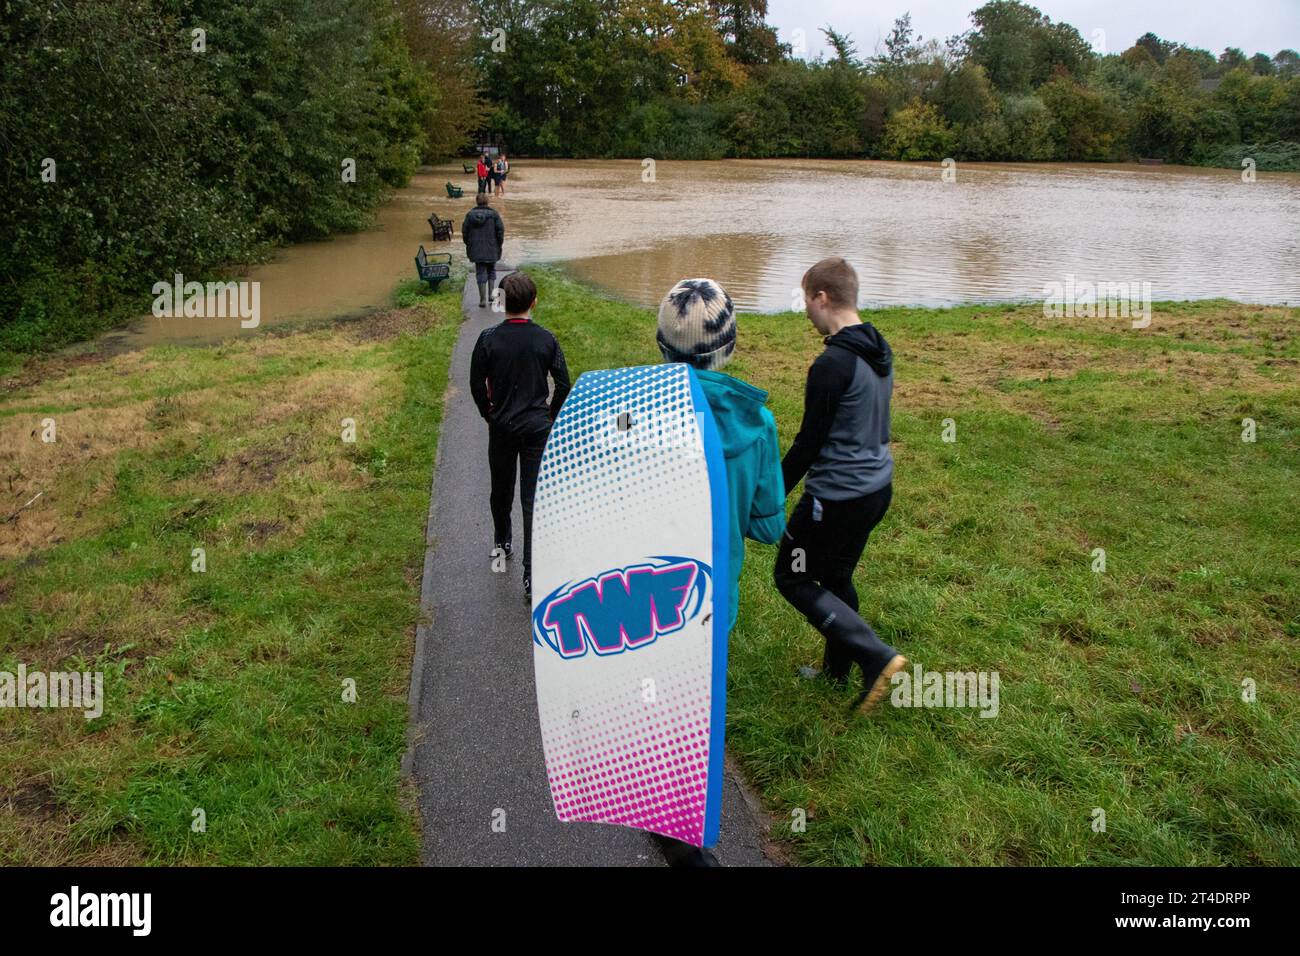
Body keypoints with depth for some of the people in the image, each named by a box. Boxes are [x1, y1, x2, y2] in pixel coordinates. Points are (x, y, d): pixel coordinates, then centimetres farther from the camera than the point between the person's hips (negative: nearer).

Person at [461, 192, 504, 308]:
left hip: (476, 250, 1)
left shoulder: (470, 214, -1)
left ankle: (483, 300, 1)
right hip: (492, 250, 0)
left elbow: (464, 232, 1)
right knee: (491, 272, 17)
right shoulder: (494, 214, -5)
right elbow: (500, 230, -7)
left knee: (481, 273, 4)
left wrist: (469, 246, 13)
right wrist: (499, 245, 5)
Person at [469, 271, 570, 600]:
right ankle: (531, 576, -4)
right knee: (534, 499, -1)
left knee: (501, 489, 22)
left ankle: (501, 543, 45)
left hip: (501, 426, 1)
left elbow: (477, 385, -3)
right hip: (538, 428, -1)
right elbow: (563, 385, -3)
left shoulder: (488, 339, -8)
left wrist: (490, 415, 13)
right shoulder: (546, 340, -7)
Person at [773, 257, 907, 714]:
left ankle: (876, 657, -1)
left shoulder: (832, 364, -22)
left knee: (792, 578, 6)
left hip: (837, 497, -9)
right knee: (836, 577, 22)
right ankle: (837, 669, 35)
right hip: (877, 486, 9)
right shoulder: (880, 353, 6)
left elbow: (808, 442, -18)